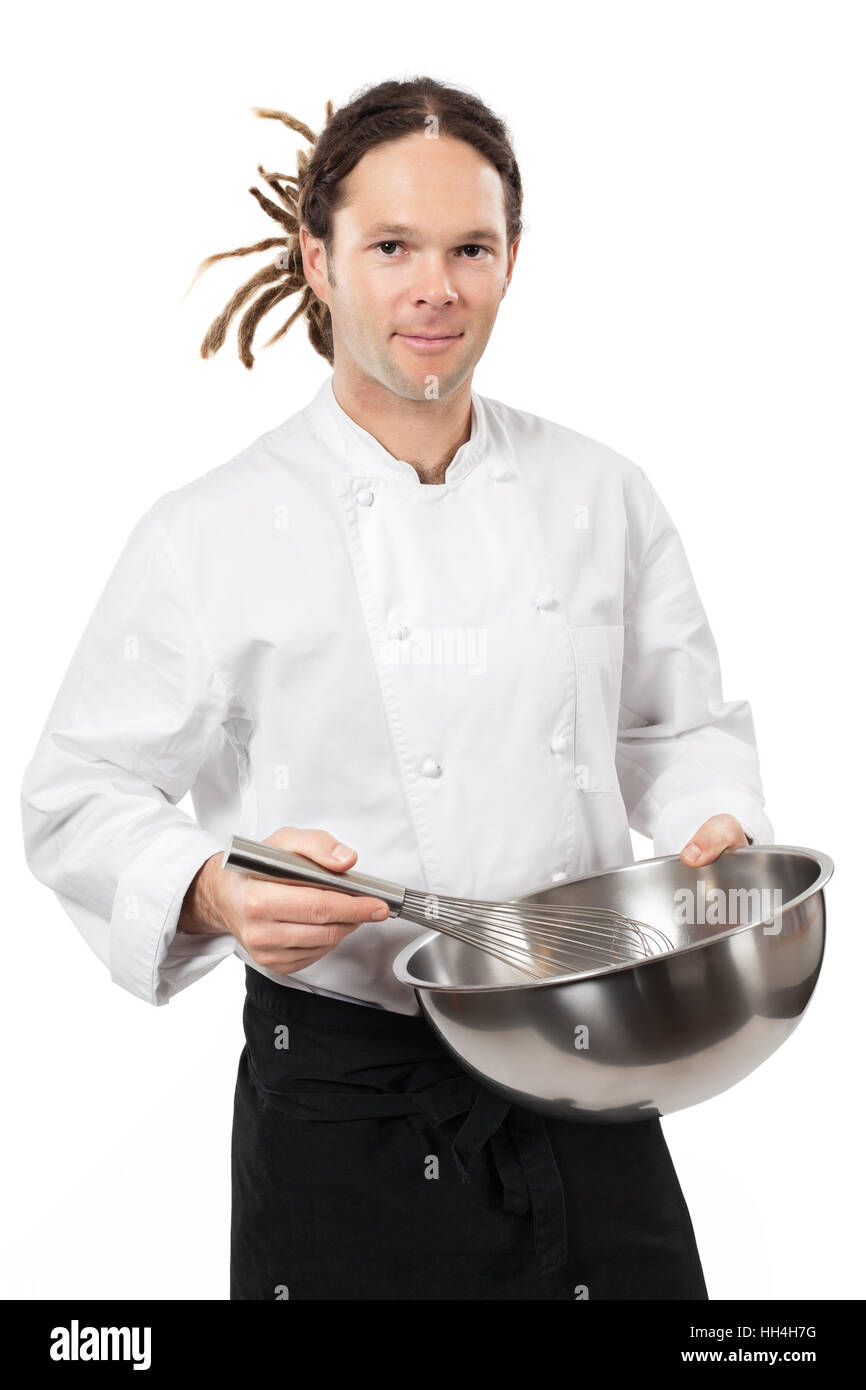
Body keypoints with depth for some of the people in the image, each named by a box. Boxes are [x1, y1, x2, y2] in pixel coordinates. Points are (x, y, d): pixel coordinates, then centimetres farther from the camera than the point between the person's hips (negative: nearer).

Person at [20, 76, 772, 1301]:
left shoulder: (602, 495, 2)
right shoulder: (209, 535, -9)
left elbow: (681, 727, 12)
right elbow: (76, 799, -5)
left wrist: (720, 832, -8)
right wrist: (213, 892, -24)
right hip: (343, 1098, -3)